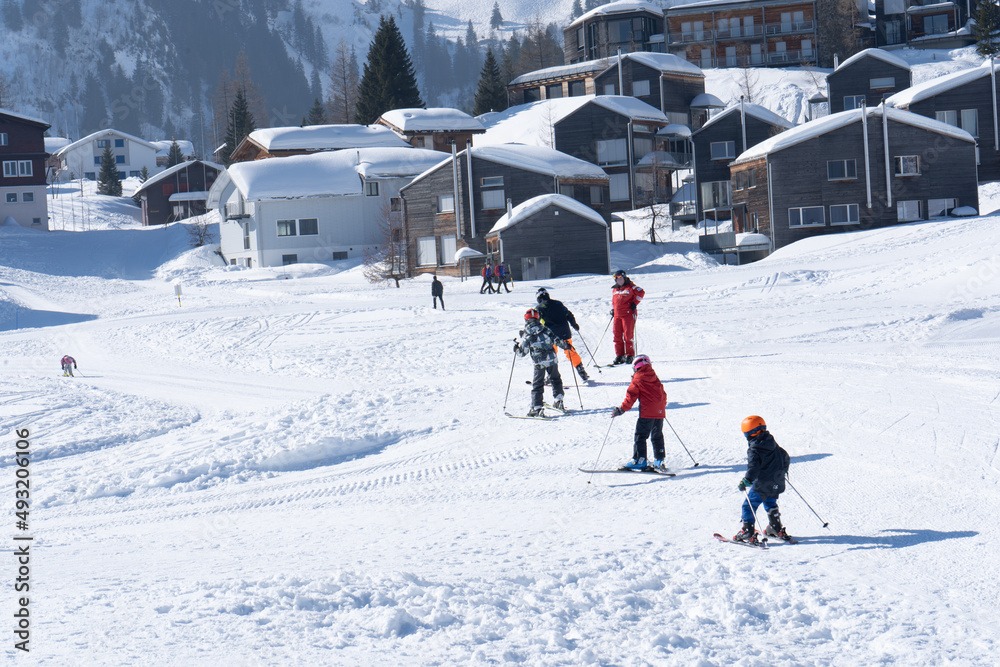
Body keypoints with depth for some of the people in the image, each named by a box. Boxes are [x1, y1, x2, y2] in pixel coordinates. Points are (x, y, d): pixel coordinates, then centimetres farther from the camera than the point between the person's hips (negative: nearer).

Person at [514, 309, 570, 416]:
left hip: (539, 363, -2)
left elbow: (522, 352, -3)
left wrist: (516, 347, 18)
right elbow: (556, 340, 0)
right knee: (555, 379, 24)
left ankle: (536, 408, -2)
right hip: (552, 359, 2)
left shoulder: (527, 335, -4)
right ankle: (559, 401, 21)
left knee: (537, 384, 4)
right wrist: (565, 346, 17)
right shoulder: (544, 329, 1)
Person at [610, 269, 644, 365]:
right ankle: (619, 356, 8)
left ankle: (630, 355, -1)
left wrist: (635, 303, -8)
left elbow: (641, 293, -5)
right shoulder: (614, 289, 18)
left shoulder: (630, 286, -1)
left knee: (628, 335, -7)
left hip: (628, 313, -6)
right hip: (617, 315, 6)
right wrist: (612, 309, 17)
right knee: (617, 336, 2)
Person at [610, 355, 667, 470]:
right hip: (660, 412, 7)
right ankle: (659, 461, 16)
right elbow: (663, 394, 22)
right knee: (657, 436, 15)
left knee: (640, 436, -2)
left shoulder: (637, 380, -3)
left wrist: (621, 409, -2)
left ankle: (640, 460, -9)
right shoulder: (655, 378, 15)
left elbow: (631, 397, -7)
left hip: (647, 413, -7)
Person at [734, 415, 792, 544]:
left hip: (761, 485, -8)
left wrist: (746, 481, -23)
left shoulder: (754, 450, -16)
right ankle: (777, 529, 33)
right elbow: (785, 457, 20)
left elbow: (753, 468, -27)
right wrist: (783, 470, 37)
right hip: (776, 484, 8)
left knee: (749, 505, 1)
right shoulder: (773, 444, 8)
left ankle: (747, 532, -5)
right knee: (771, 504, 28)